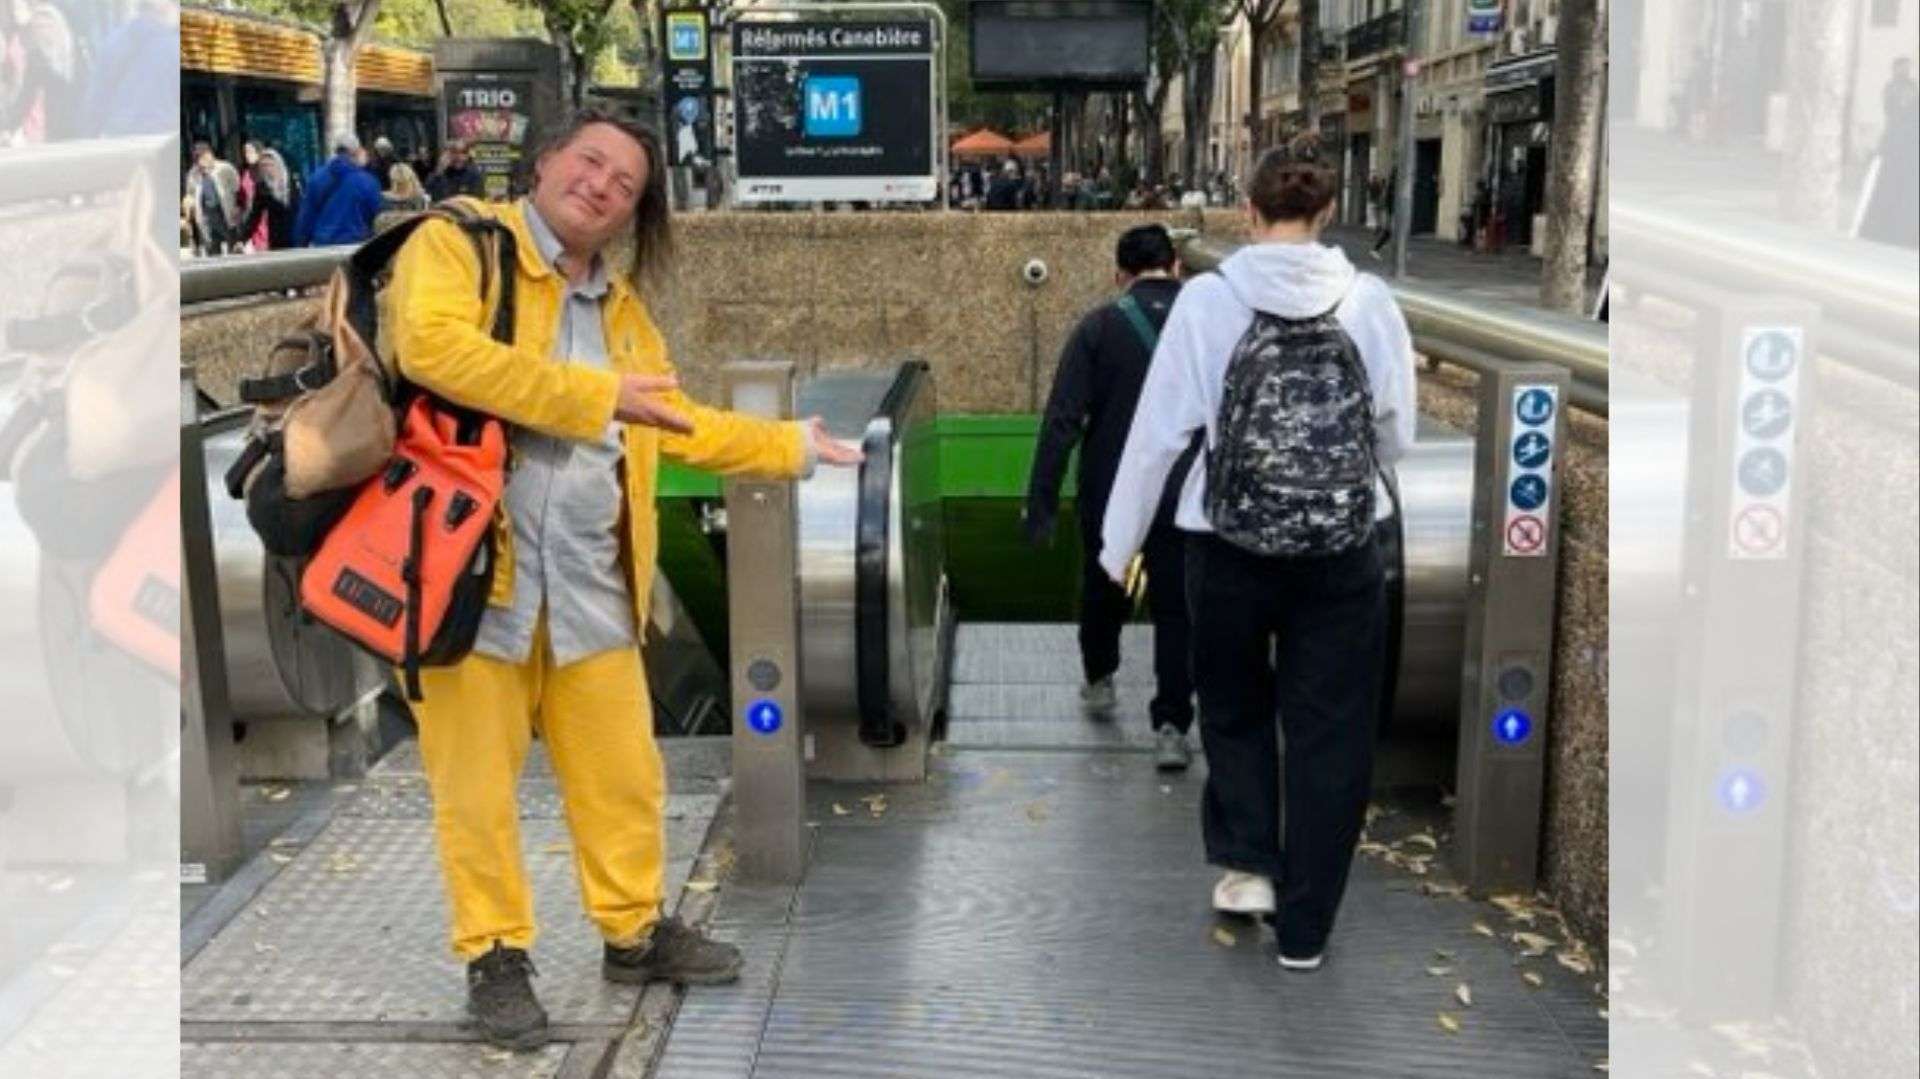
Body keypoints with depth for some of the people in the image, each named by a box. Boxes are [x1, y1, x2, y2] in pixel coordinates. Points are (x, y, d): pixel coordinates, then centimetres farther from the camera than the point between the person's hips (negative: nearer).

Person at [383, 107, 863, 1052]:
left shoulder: (620, 301, 17)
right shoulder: (457, 244, -4)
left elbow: (675, 425, 24)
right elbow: (433, 346, -23)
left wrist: (794, 446, 24)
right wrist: (596, 394, -21)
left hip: (588, 581, 6)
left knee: (624, 774, 14)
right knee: (476, 783, 5)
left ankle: (634, 931, 33)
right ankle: (494, 954, 23)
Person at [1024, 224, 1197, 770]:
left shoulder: (1099, 327, -7)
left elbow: (1061, 422, -13)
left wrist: (1041, 505, -11)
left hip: (1109, 494, 0)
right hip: (1185, 495, 0)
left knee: (1103, 587, 23)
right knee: (1175, 607, 8)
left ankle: (1098, 680, 42)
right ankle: (1171, 726, 2)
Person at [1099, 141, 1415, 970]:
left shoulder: (1207, 300, -7)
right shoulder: (1370, 302, -4)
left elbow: (1156, 433, -5)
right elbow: (1398, 436, 3)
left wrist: (1118, 544, 5)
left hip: (1228, 550, 0)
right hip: (1342, 553, 1)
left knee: (1234, 707, 25)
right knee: (1328, 731, 12)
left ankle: (1246, 862, 18)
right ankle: (1304, 927, 19)